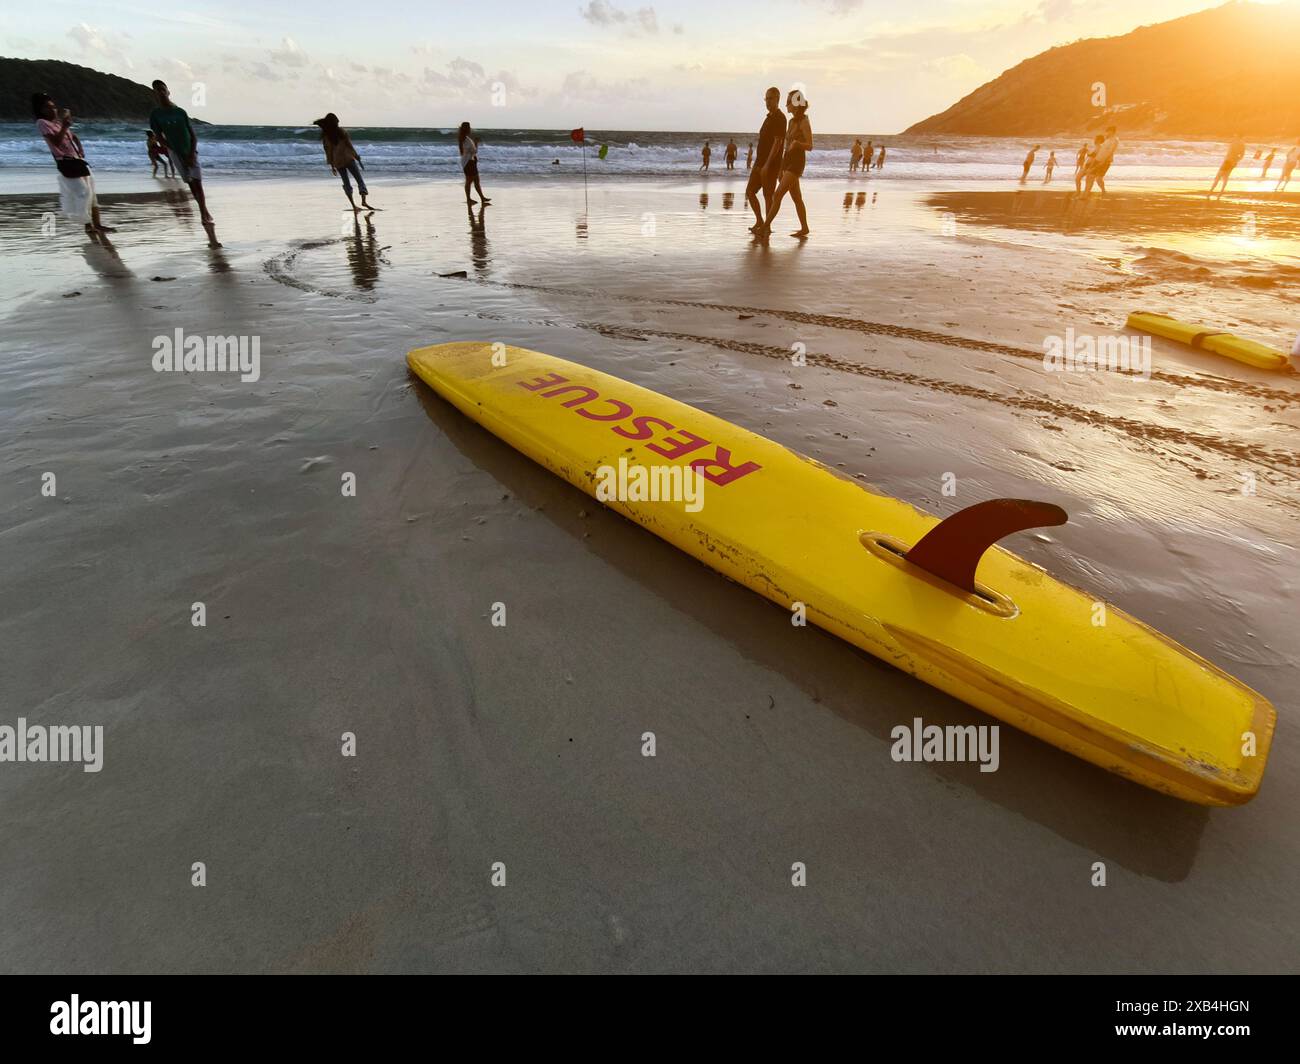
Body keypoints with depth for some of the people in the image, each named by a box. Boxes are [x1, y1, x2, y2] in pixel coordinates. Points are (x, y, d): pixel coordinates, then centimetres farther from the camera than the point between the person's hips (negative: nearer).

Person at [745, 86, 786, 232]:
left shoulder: (779, 118, -10)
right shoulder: (769, 117, 18)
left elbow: (777, 143, -18)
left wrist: (767, 165, -24)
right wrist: (760, 164, 21)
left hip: (771, 165, -9)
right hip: (760, 163, 9)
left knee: (768, 196, -5)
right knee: (749, 191, 8)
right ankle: (759, 222, 17)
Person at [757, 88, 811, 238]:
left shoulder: (804, 122, -11)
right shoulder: (792, 121, 13)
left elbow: (810, 147, -14)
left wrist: (797, 143, -34)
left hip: (797, 162, -9)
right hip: (787, 161, 9)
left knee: (777, 195, -16)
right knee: (796, 197, 10)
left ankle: (766, 226, -16)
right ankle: (804, 228, 15)